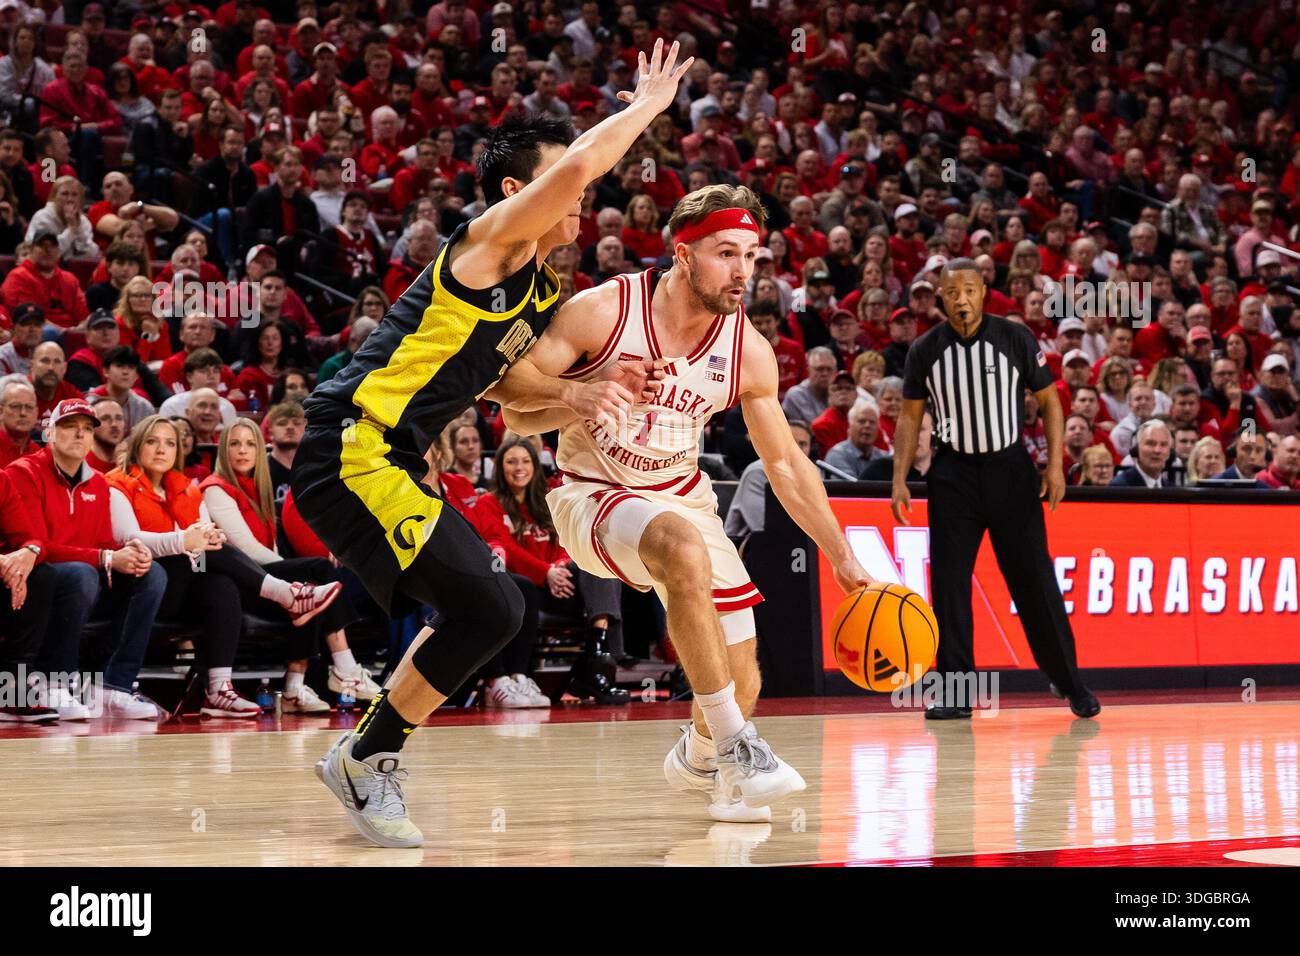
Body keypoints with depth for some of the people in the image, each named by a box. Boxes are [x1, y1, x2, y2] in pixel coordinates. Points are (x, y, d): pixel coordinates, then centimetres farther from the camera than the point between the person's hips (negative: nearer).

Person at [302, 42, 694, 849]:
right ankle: (367, 759, -2)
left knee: (480, 607, 20)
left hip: (391, 461, 10)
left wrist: (576, 396, 13)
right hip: (353, 453, -10)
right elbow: (576, 163, -26)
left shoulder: (541, 290, 17)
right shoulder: (490, 242, -10)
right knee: (492, 608, -15)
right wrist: (649, 106, -11)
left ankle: (369, 756, 27)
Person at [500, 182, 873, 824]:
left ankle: (696, 760, 38)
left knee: (741, 685, 0)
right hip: (592, 494, -5)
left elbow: (784, 463, 3)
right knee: (684, 548, -38)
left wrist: (844, 559, 1)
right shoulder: (602, 312, -19)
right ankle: (734, 748, -30)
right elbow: (514, 409, -17)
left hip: (682, 497, 5)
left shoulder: (749, 352, -9)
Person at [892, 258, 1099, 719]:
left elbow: (1049, 401, 2)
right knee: (949, 583, -2)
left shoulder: (1015, 339, -4)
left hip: (1010, 468, -1)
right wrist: (900, 479, -1)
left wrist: (1055, 465, -7)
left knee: (1034, 581, -1)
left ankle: (1071, 684, 10)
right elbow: (910, 417, 8)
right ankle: (956, 692, 4)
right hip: (953, 472, 1)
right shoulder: (925, 351, 1)